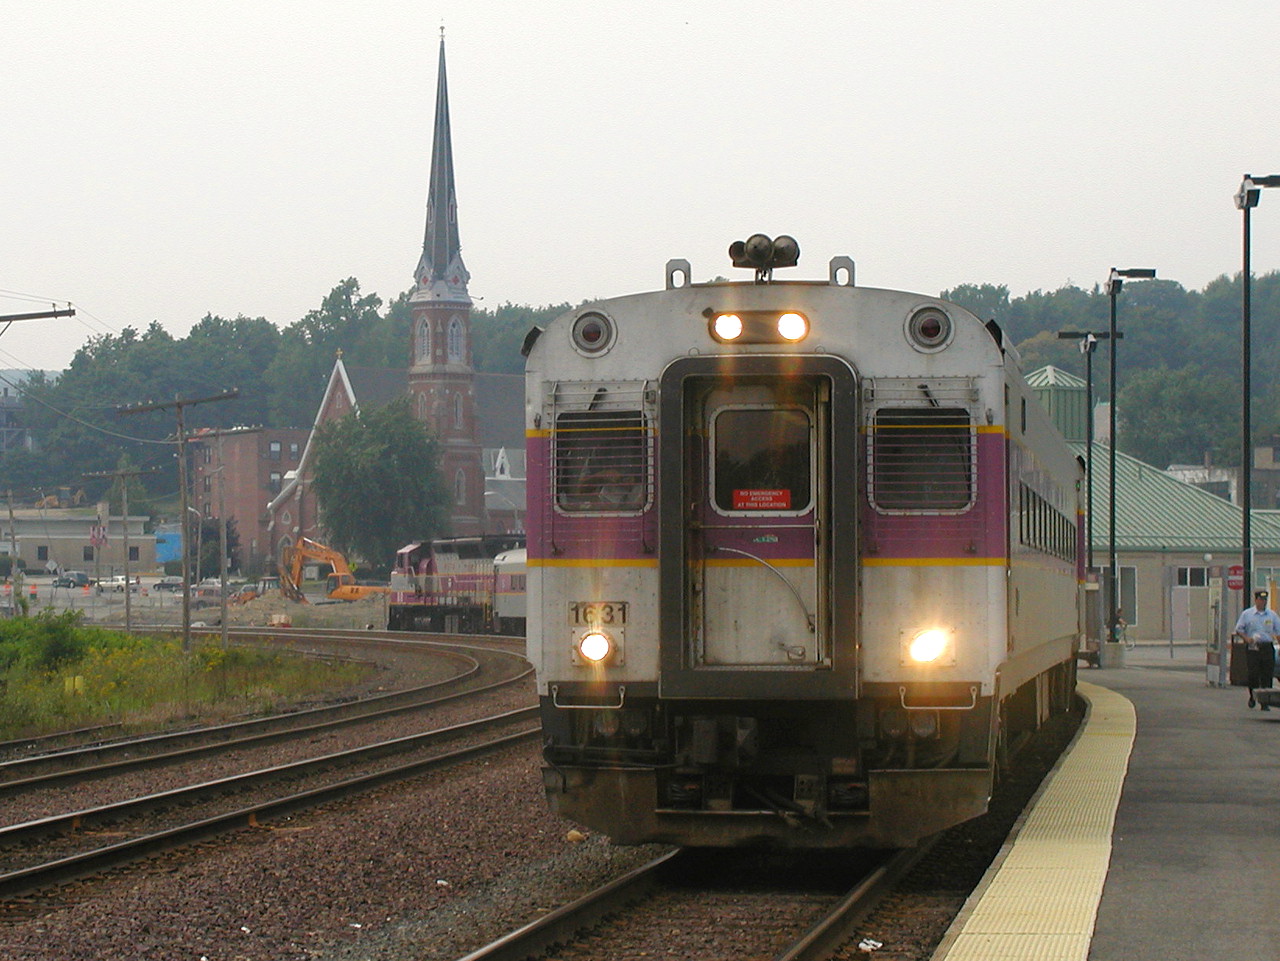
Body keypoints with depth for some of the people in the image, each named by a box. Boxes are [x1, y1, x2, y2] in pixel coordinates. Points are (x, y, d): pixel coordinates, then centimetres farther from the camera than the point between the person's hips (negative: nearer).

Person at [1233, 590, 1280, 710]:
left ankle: (1265, 702, 1)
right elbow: (1238, 630, 7)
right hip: (1252, 648, -2)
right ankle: (1252, 697, 16)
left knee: (1267, 676, -2)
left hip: (1268, 647, 2)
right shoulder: (1246, 614, 5)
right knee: (1253, 674, -6)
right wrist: (1246, 638, -11)